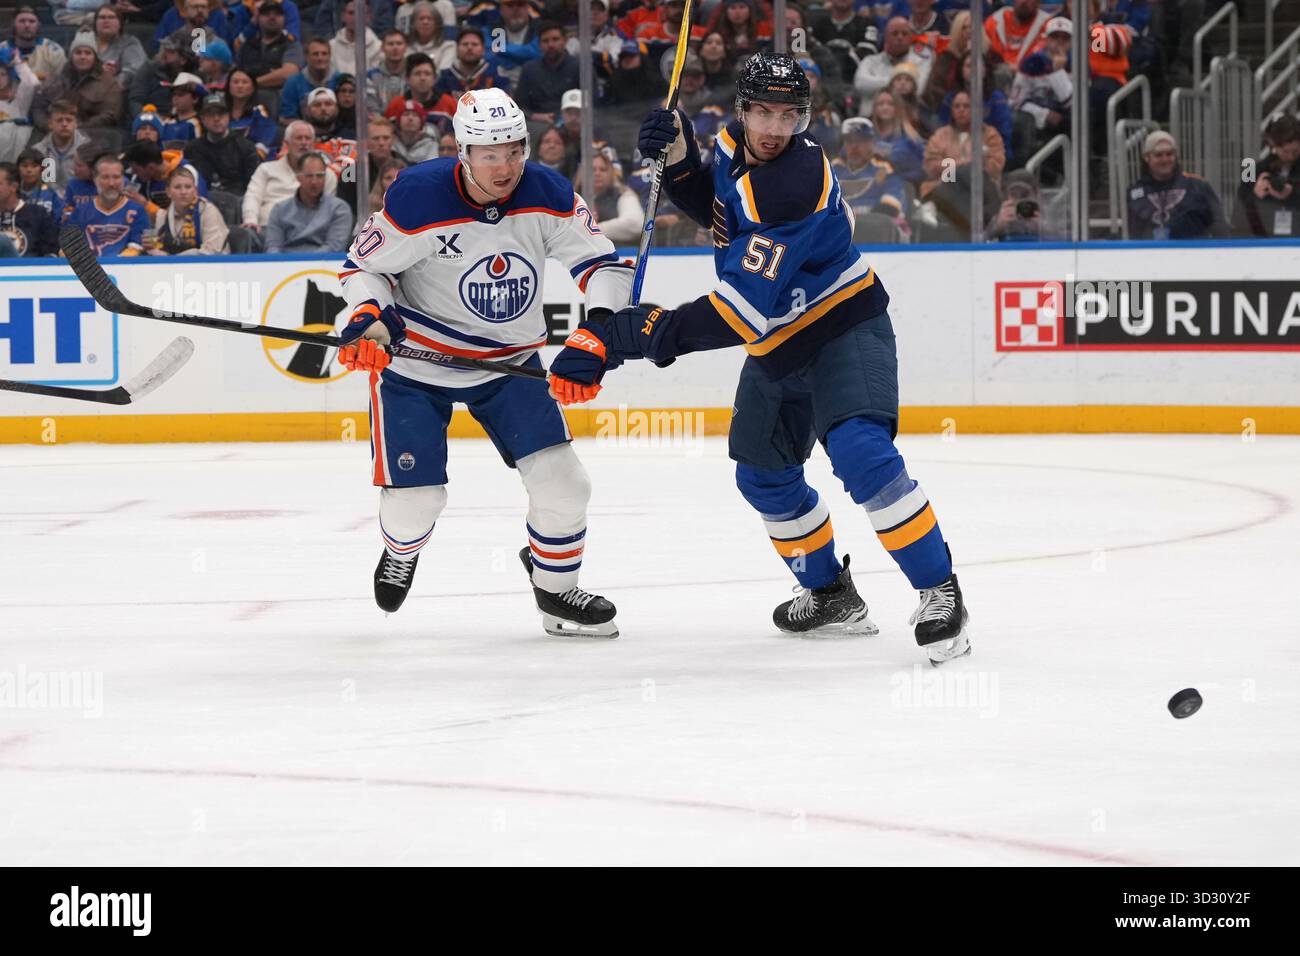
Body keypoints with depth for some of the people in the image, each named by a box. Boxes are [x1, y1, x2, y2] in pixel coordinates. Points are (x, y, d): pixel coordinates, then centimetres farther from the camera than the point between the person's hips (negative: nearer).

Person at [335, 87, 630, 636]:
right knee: (415, 497, -5)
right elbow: (365, 264, -8)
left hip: (509, 362, 3)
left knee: (561, 481, -9)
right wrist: (368, 316, -27)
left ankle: (556, 591, 17)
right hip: (415, 364, -3)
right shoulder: (417, 199, -23)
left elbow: (603, 262, -7)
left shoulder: (548, 196, -14)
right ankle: (401, 551, 34)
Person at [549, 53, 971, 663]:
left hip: (843, 328, -9)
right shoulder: (734, 145, -7)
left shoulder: (796, 184, -34)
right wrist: (677, 156, -5)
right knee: (764, 476, 17)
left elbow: (745, 312, -39)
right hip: (778, 346, 9)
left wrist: (628, 335, -43)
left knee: (860, 453, -28)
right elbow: (715, 208, 17)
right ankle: (830, 596, 36)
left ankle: (940, 593, -20)